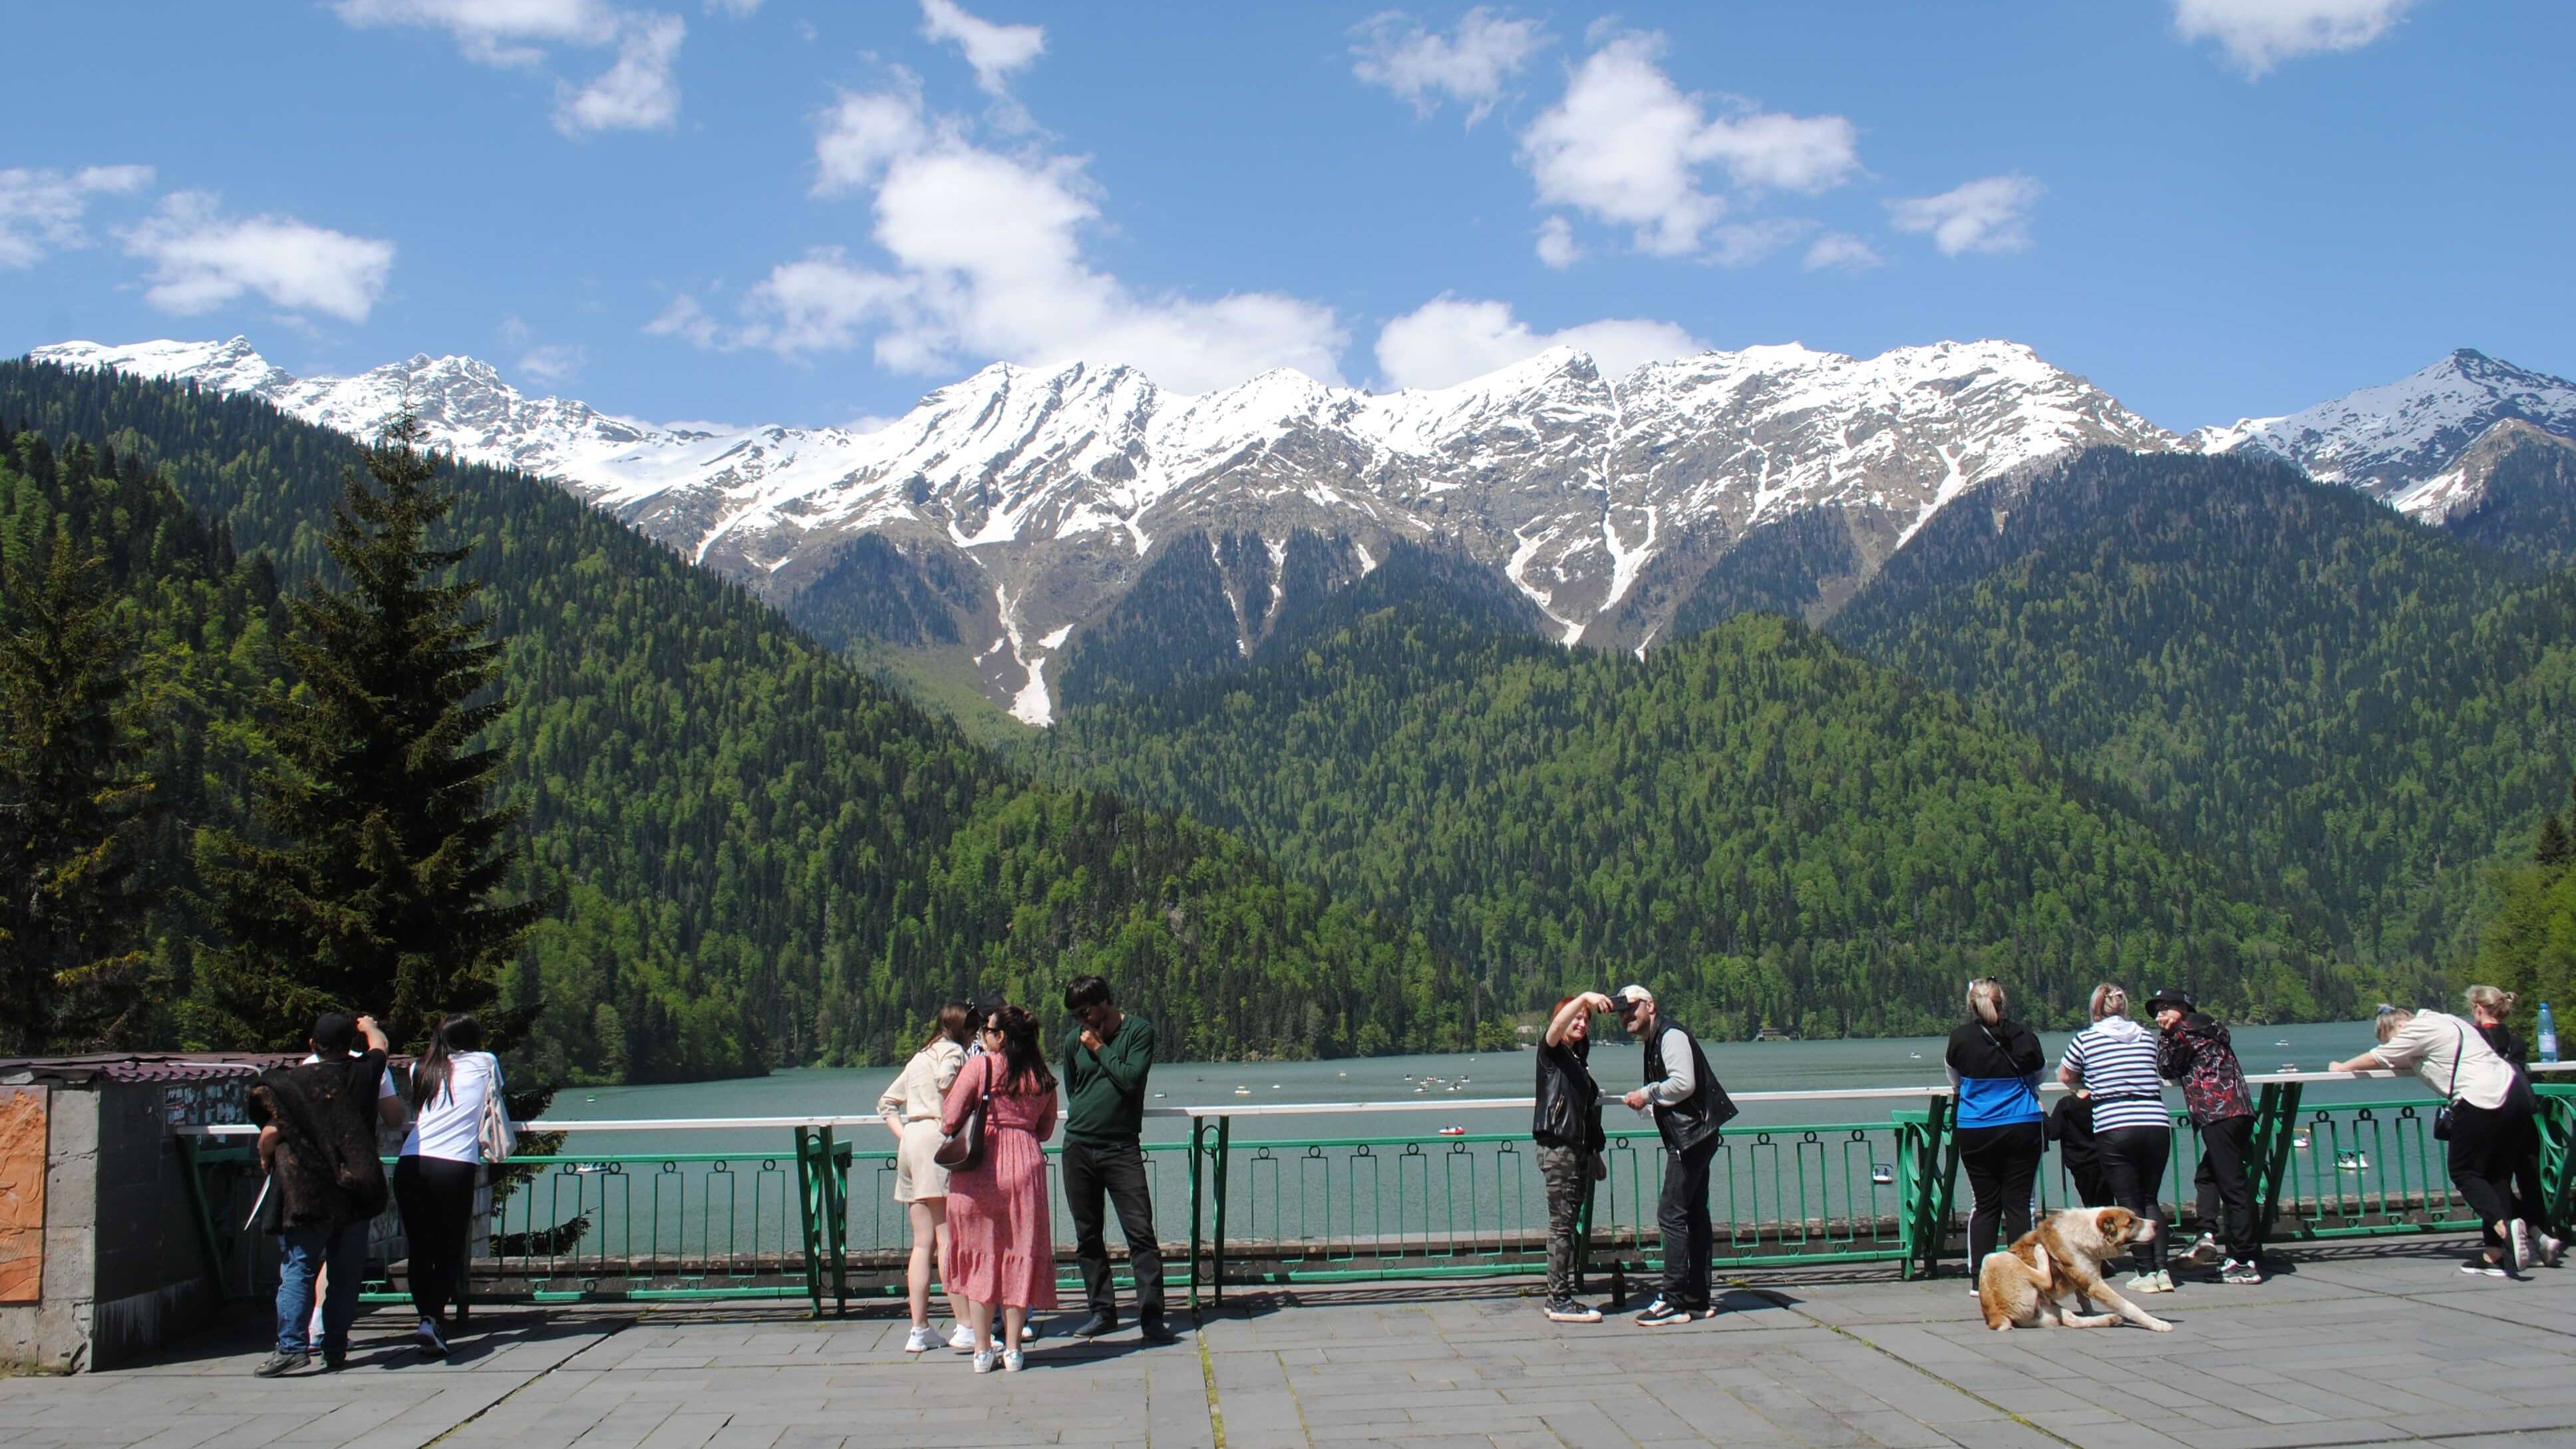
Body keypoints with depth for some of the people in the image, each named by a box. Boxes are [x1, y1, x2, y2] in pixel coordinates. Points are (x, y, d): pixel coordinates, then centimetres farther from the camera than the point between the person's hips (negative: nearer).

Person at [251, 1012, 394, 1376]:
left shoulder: (292, 1082, -5)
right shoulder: (363, 1073, 4)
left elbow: (272, 1131, -10)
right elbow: (379, 1045, 26)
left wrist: (265, 1158, 11)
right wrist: (368, 1025, 47)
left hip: (307, 1193, -3)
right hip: (355, 1192, 3)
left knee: (298, 1270, 0)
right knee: (346, 1273, 7)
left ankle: (292, 1346, -9)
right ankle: (336, 1348, 9)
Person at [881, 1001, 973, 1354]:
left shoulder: (919, 1057, 25)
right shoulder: (953, 1052, 1)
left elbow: (886, 1104, 27)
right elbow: (947, 1083, -21)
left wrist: (904, 1135, 15)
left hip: (910, 1143, 8)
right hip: (937, 1141, -8)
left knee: (922, 1243, 7)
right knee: (949, 1241, -11)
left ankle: (919, 1331, 5)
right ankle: (964, 1328, -14)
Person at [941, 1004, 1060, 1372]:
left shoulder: (979, 1067, -6)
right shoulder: (1043, 1079, 6)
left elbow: (949, 1121, -8)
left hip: (978, 1170, -2)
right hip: (1025, 1164, 2)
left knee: (980, 1257, 8)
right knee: (1019, 1256, 10)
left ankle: (982, 1349, 10)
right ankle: (1013, 1349, 11)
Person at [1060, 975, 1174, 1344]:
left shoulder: (1139, 1031, -2)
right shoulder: (1074, 1041, 10)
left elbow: (1130, 1079, -14)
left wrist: (1100, 1048, -7)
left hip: (1122, 1148, -4)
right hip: (1078, 1148, 4)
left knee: (1141, 1233, -9)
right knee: (1087, 1236, 8)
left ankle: (1151, 1316, -7)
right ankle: (1102, 1311, 17)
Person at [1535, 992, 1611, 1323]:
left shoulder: (1580, 1059, 20)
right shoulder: (1552, 1052, -2)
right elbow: (1557, 1026, -25)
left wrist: (1595, 1155, 22)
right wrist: (1585, 997, -37)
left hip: (1579, 1150, 8)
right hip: (1557, 1147, -8)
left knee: (1574, 1224, 8)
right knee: (1562, 1224, -9)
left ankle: (1564, 1295, 13)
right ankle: (1559, 1301, -8)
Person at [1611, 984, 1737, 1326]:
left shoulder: (1671, 1036, -12)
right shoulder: (1654, 1041, 19)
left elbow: (1684, 1083, -23)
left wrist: (1649, 1094, -12)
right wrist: (1646, 1102, 11)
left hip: (1692, 1135, -11)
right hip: (1687, 1139, 11)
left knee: (1672, 1215, -11)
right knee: (1694, 1215, 11)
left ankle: (1676, 1302, -11)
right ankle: (1698, 1300, 14)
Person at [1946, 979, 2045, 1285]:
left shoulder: (1960, 1038, -4)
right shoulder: (2024, 1037, -4)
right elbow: (2038, 1077, 15)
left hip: (1976, 1131, 0)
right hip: (2022, 1129, 0)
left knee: (1985, 1204, 7)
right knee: (2018, 1202, 4)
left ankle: (1979, 1277, 5)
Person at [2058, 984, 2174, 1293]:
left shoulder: (2086, 1039, 3)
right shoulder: (2147, 1036, 12)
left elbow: (2064, 1076, 17)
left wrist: (2081, 1090, 38)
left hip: (2114, 1128, -3)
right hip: (2156, 1124, 3)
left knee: (2130, 1203, 5)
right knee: (2151, 1200, 14)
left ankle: (2146, 1272, 1)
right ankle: (2162, 1269, 5)